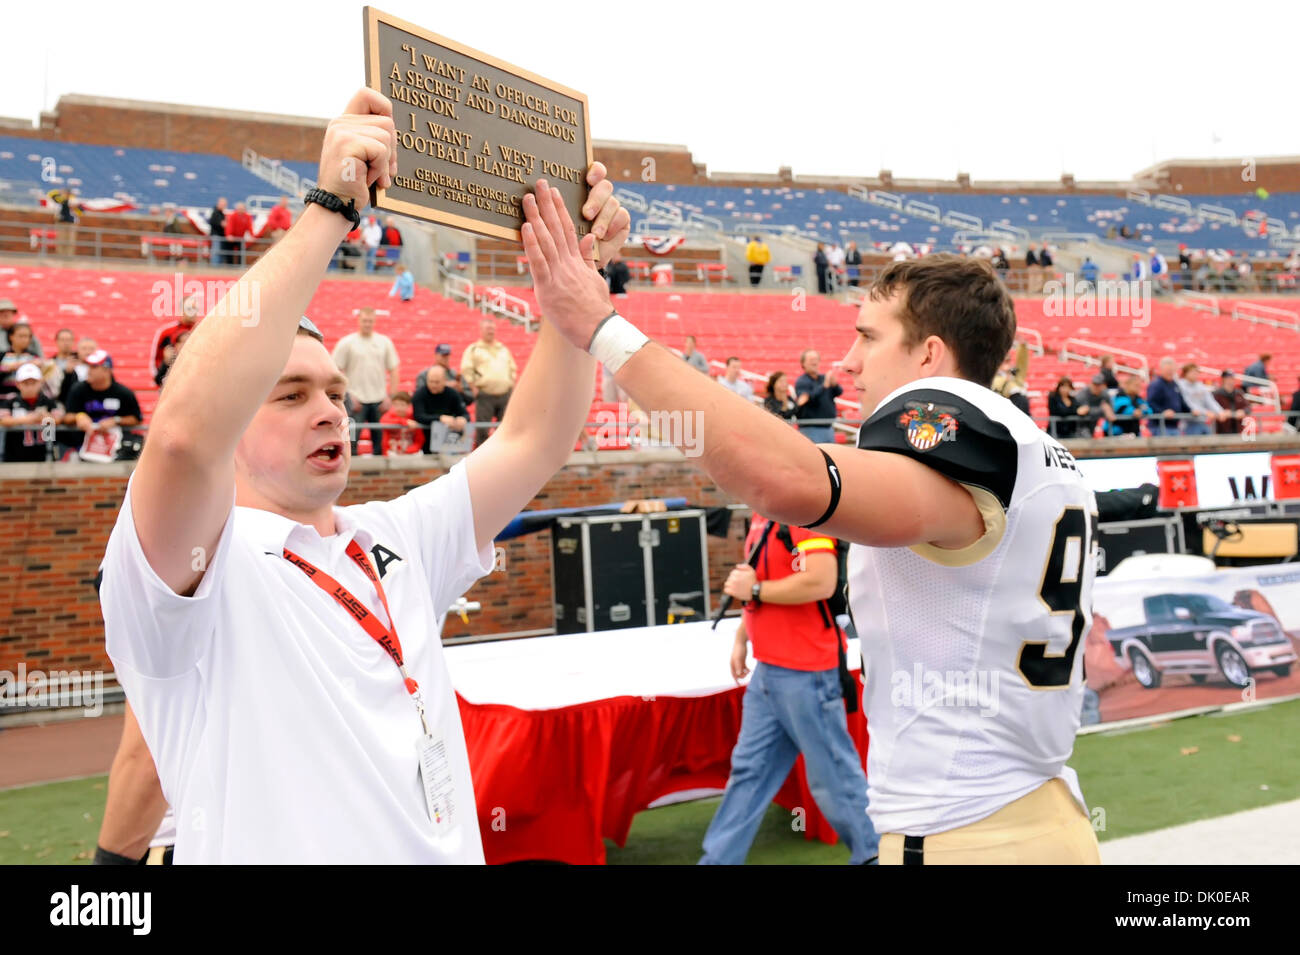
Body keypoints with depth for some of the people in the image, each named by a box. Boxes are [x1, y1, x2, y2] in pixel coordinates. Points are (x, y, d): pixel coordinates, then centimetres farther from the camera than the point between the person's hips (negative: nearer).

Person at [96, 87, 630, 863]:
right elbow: (186, 432, -32)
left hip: (456, 848, 6)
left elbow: (536, 439, 3)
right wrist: (328, 210, -29)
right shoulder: (198, 572, -12)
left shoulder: (393, 541, 6)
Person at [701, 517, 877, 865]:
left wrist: (754, 589, -19)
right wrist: (741, 639, 17)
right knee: (749, 769, 15)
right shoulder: (763, 517, 10)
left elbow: (821, 582, -29)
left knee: (832, 774, 6)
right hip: (768, 669, 9)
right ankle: (719, 859, 24)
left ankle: (873, 853, 26)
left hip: (805, 675, -9)